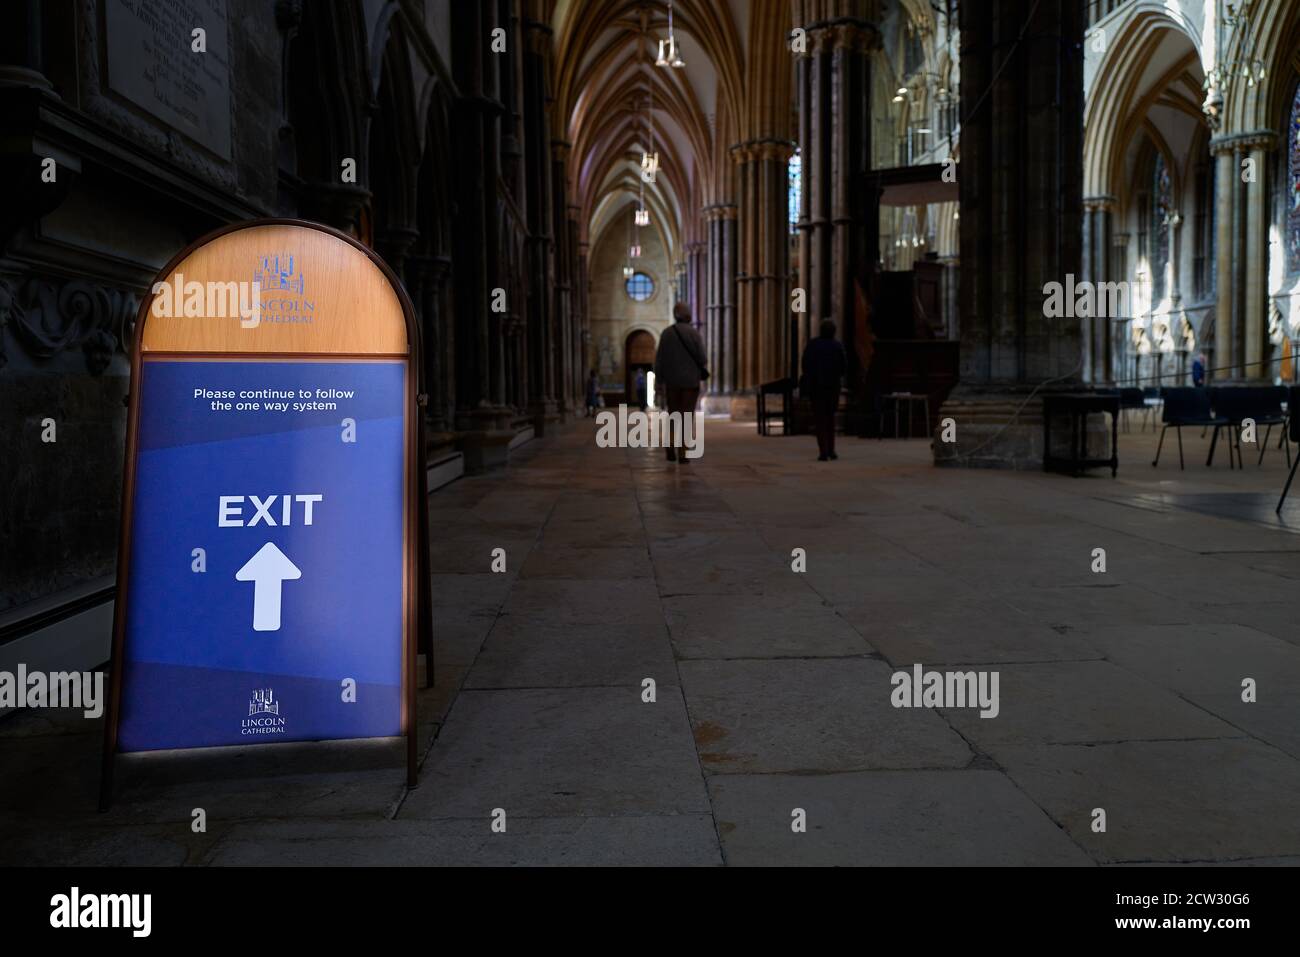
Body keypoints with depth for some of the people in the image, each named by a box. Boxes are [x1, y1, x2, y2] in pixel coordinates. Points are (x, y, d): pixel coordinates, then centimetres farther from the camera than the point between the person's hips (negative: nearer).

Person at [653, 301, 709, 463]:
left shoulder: (667, 333, 0)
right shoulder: (694, 333, -6)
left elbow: (660, 358, -2)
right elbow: (701, 358, -7)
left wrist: (658, 381, 3)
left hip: (672, 380, 2)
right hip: (691, 380, -2)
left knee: (673, 415, 16)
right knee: (687, 417, 2)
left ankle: (670, 446, 2)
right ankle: (682, 453, -4)